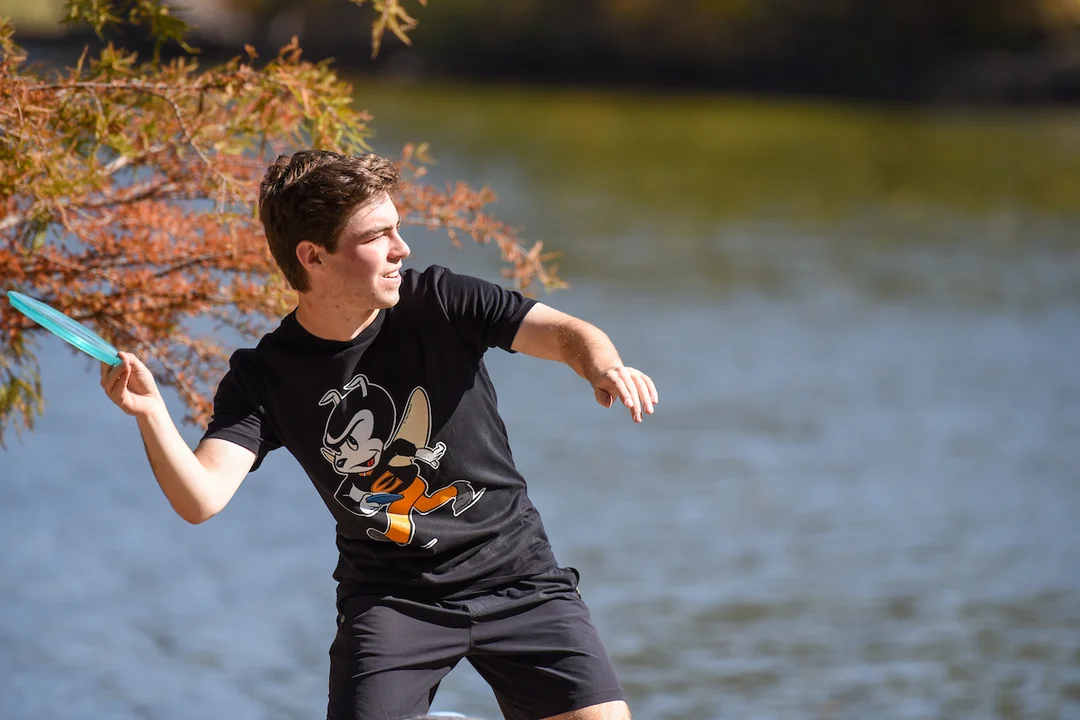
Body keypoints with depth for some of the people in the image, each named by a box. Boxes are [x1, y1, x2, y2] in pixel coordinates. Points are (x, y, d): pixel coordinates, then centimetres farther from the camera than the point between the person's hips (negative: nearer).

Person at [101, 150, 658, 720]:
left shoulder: (437, 302, -9)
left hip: (514, 572, 1)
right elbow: (201, 500, -21)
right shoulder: (264, 378, -10)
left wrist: (605, 367, -38)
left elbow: (566, 333, -15)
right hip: (391, 597, -1)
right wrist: (150, 413, -38)